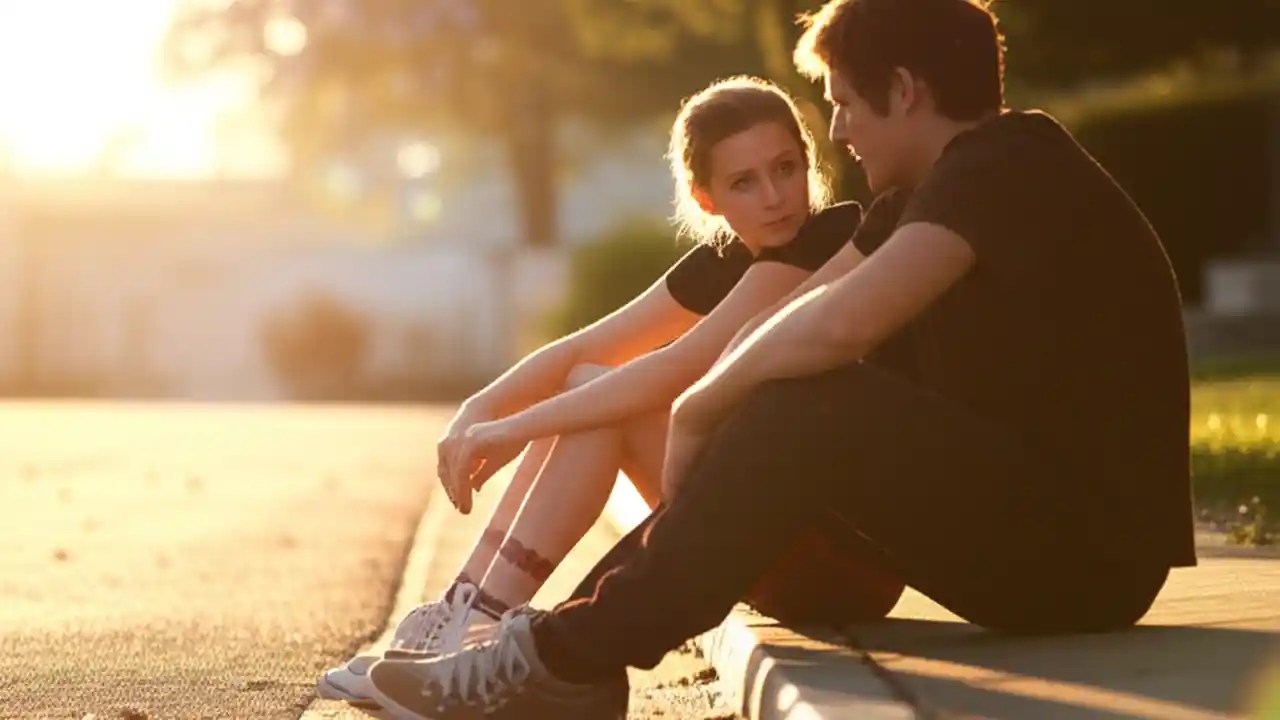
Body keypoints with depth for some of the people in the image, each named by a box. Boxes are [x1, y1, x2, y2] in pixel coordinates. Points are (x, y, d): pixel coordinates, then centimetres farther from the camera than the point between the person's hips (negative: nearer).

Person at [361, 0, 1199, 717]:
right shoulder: (930, 196, 16)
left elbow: (835, 327, -28)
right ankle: (568, 649, 2)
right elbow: (789, 324, 11)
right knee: (769, 442, 8)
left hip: (1091, 547, -10)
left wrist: (699, 409, -13)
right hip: (1023, 512, 10)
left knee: (807, 412, -22)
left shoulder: (1007, 168, -16)